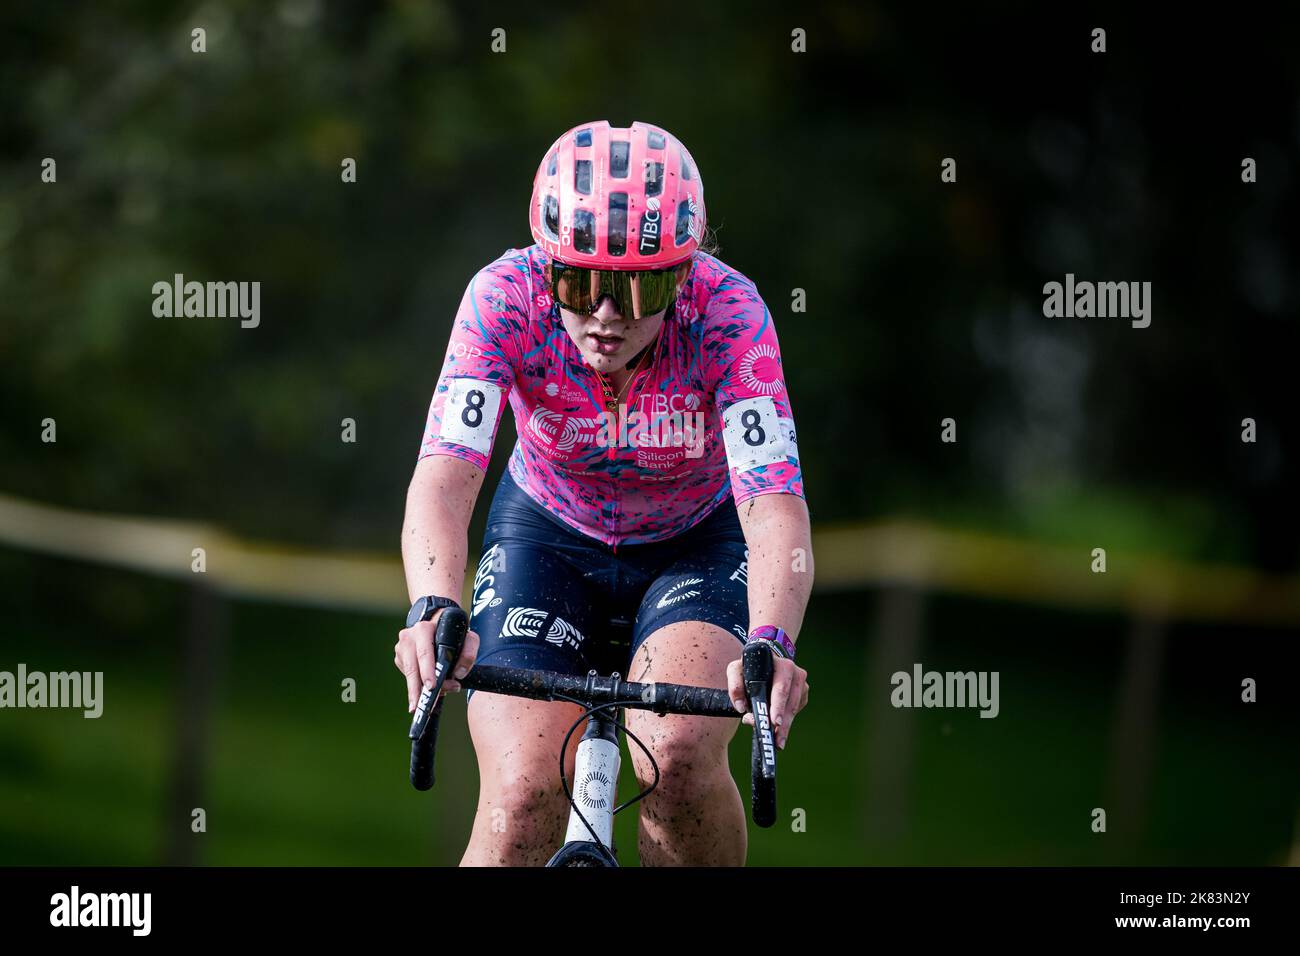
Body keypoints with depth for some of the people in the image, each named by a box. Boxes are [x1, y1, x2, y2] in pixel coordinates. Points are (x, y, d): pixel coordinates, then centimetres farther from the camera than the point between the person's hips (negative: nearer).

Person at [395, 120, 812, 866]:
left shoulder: (726, 310, -30)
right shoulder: (507, 298, -29)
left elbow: (775, 505, -39)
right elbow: (444, 481, -39)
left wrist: (770, 645, -57)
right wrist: (433, 610, -59)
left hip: (698, 544, -1)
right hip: (549, 540, 1)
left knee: (679, 755, -28)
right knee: (523, 798, -18)